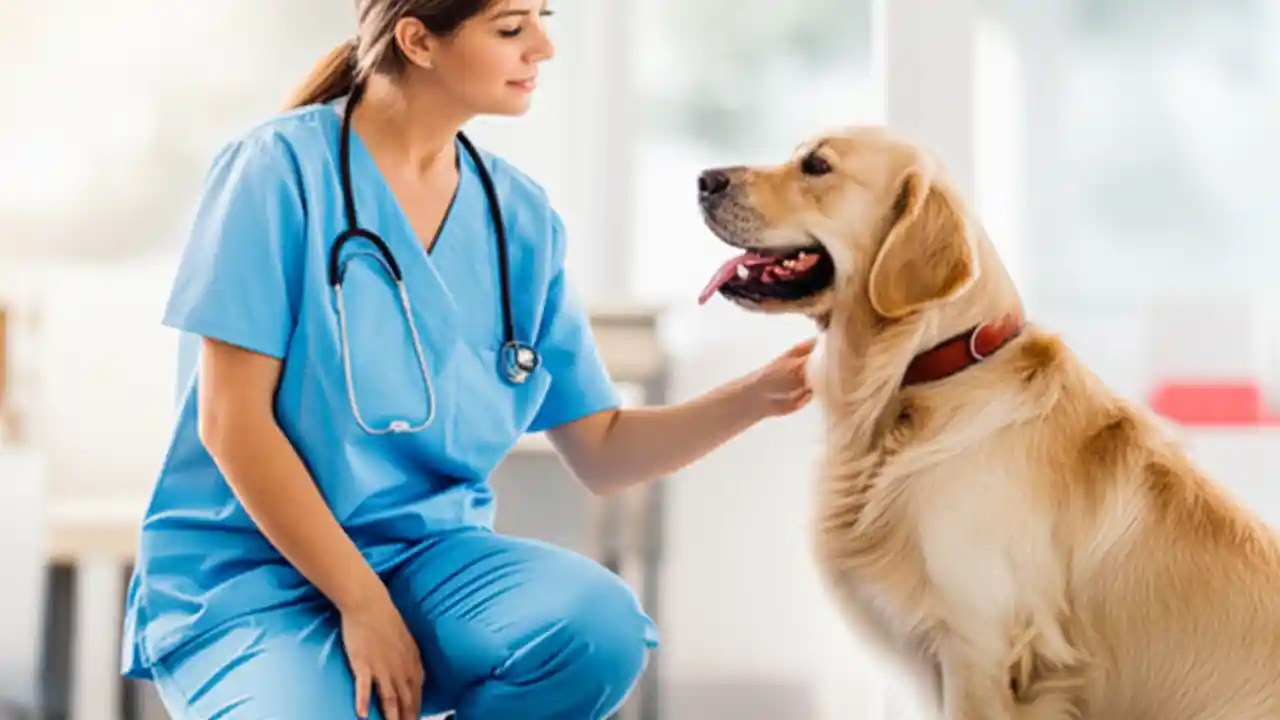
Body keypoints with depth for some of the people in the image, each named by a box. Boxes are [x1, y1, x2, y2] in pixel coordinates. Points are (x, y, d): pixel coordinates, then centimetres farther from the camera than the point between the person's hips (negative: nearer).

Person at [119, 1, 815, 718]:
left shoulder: (522, 217, 4)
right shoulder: (284, 165, -10)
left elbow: (601, 452, 6)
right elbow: (231, 420, -13)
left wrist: (754, 395, -9)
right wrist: (363, 603, -16)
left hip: (428, 554, 5)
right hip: (248, 574, -4)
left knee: (599, 623, -26)